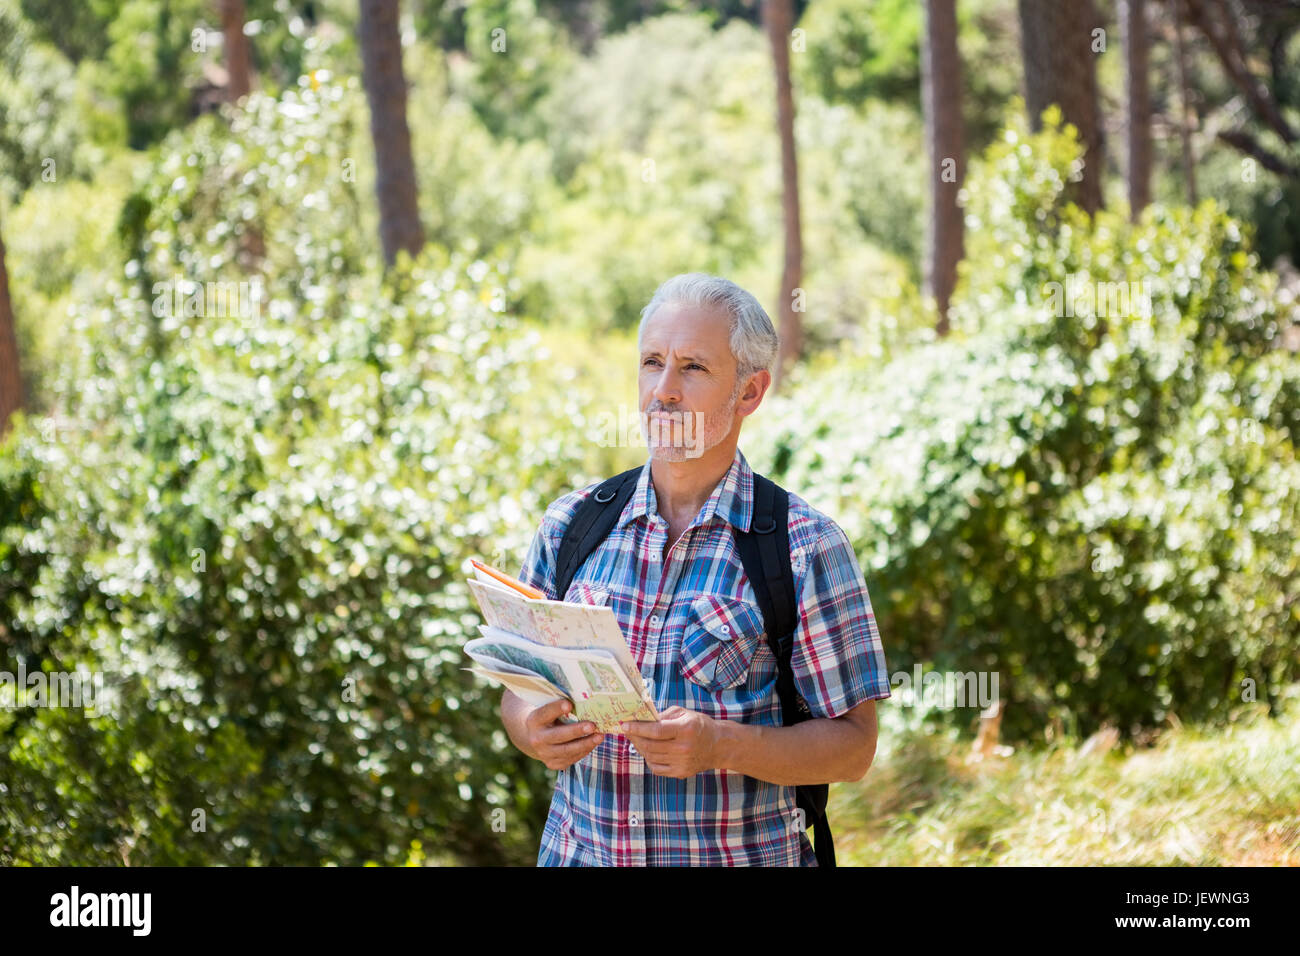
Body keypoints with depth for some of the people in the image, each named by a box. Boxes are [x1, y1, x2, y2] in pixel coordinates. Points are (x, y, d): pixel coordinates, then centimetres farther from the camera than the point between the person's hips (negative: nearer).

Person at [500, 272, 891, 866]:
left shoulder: (807, 548, -9)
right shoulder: (569, 525, 3)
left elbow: (853, 745, -9)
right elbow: (518, 689, 8)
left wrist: (721, 746, -24)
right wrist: (531, 730, -15)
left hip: (742, 857, -3)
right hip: (578, 851, 3)